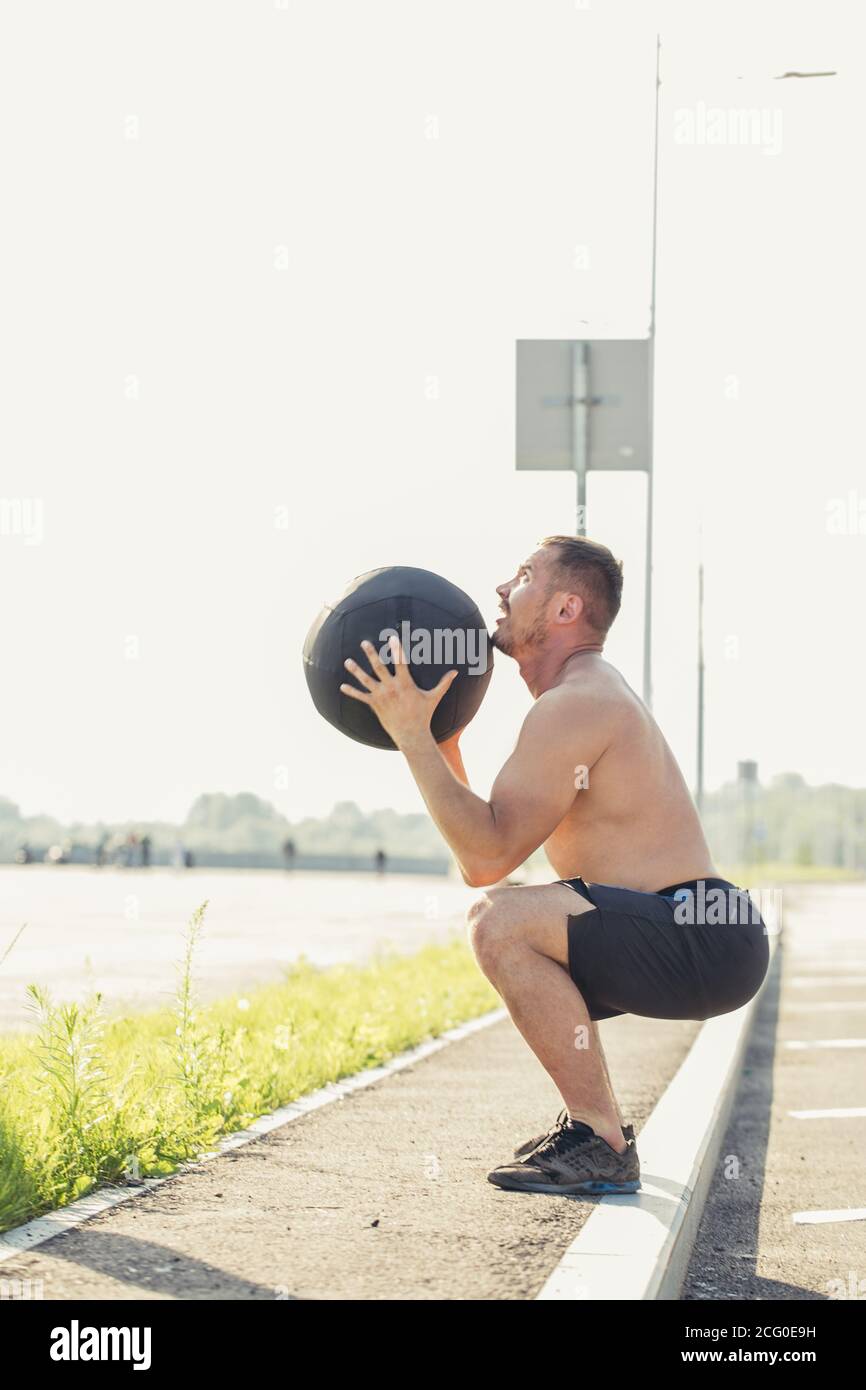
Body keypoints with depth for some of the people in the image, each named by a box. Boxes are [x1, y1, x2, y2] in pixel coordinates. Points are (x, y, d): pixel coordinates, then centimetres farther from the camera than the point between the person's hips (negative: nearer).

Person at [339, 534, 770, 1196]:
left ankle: (601, 1147, -18)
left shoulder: (572, 706, -15)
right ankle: (598, 1123, 22)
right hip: (688, 937, 11)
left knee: (502, 922, -26)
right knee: (507, 923, 28)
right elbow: (487, 838, 21)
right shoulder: (588, 691, 19)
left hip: (702, 946, -11)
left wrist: (412, 736, -17)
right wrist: (441, 737, 16)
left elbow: (485, 858, -21)